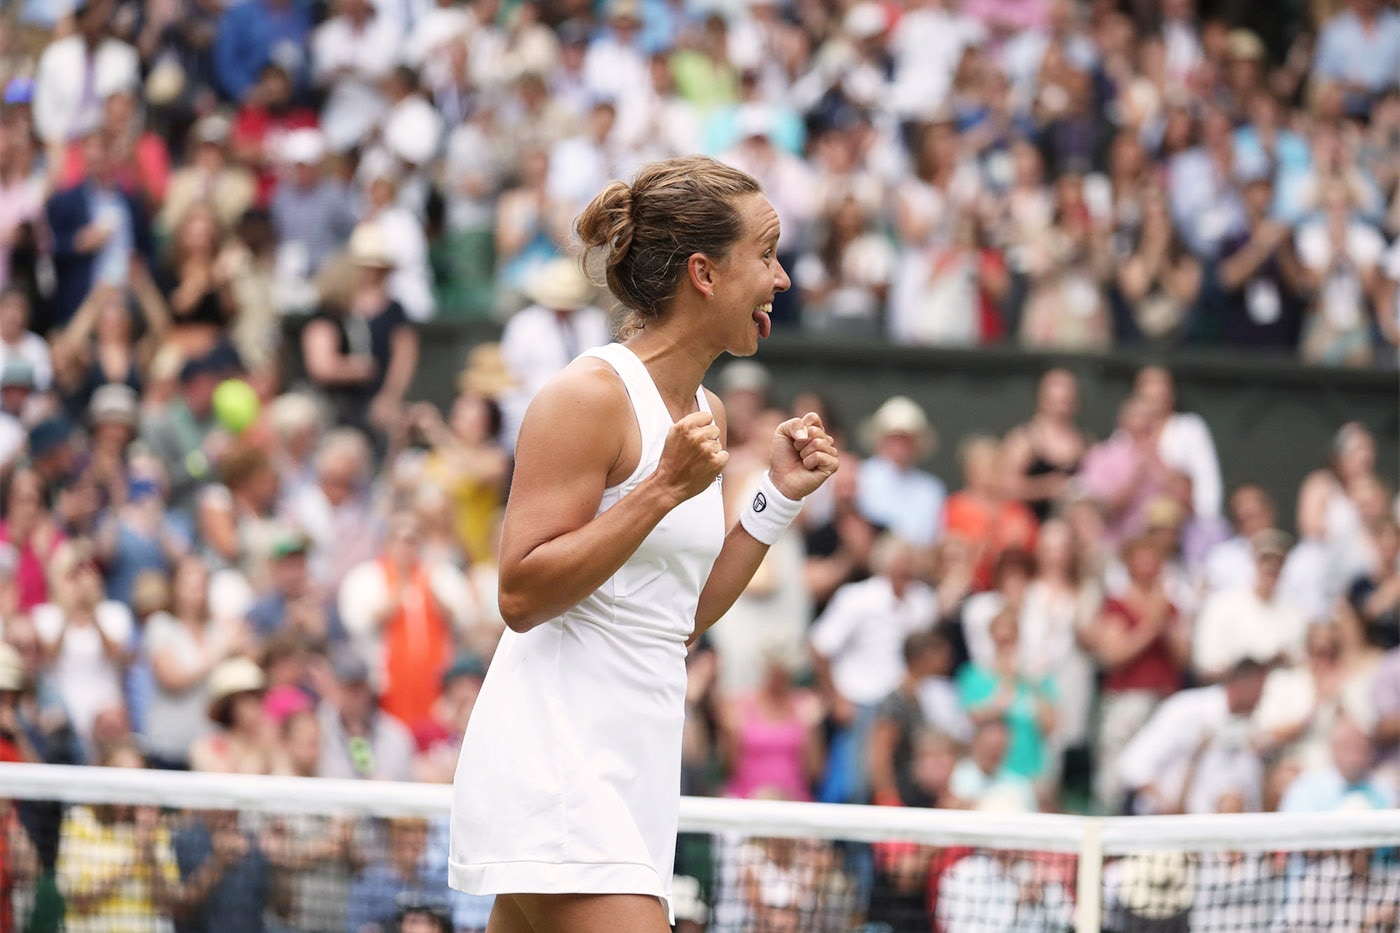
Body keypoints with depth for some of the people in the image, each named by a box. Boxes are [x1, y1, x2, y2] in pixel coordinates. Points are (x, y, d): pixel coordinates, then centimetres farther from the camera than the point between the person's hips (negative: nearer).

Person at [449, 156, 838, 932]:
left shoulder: (703, 412, 16)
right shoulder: (593, 395, -11)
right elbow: (523, 593, -15)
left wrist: (779, 497, 13)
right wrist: (665, 489, -18)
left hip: (633, 772, 9)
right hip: (556, 769, -9)